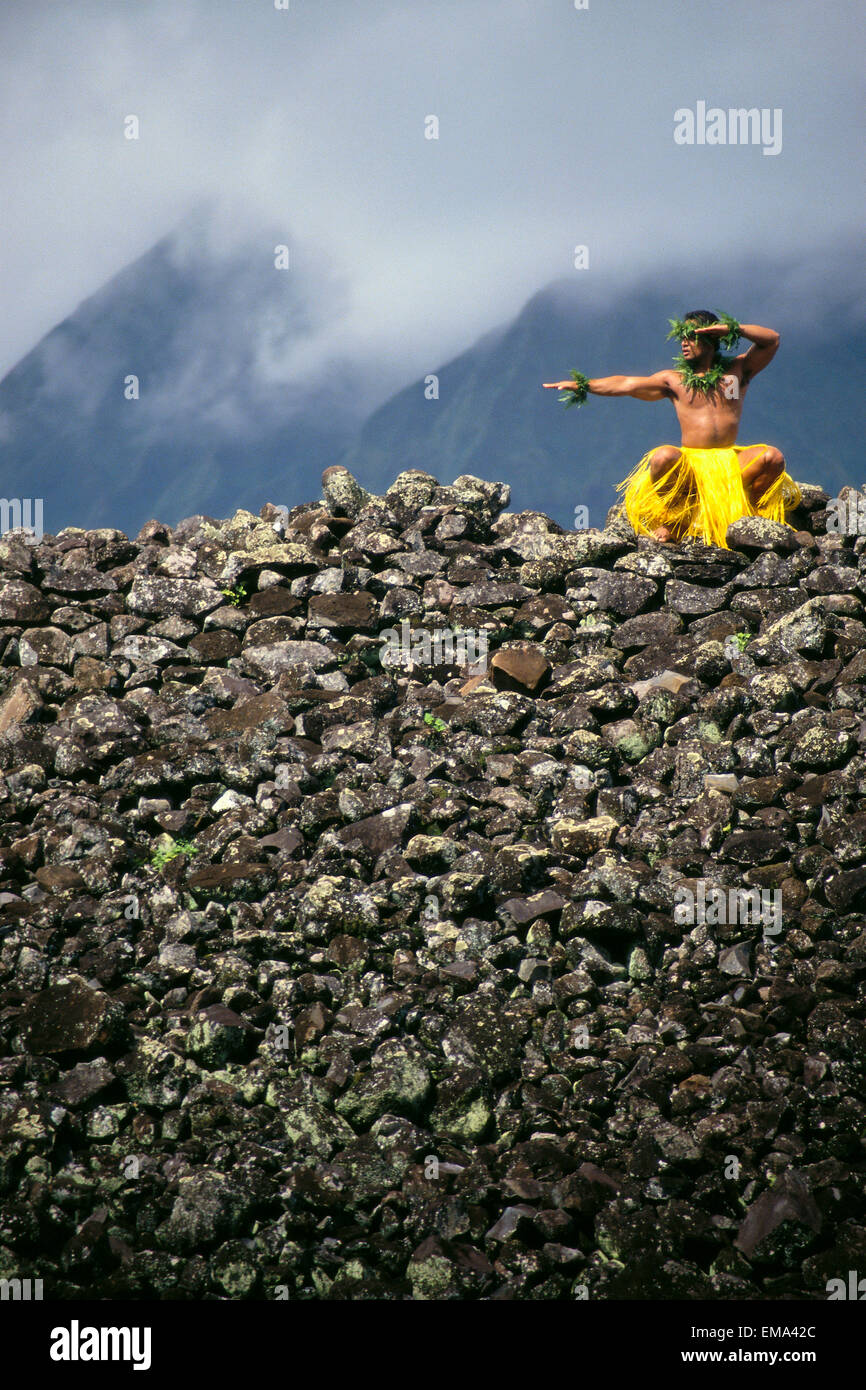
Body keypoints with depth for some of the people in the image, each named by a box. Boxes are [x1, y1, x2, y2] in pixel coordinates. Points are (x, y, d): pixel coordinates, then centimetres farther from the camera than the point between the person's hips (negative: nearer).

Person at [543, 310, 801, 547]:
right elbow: (627, 384, 6)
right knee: (664, 457, -34)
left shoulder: (737, 370, 13)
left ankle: (753, 517, -5)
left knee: (773, 457, -26)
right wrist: (582, 385, -2)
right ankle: (671, 521, -12)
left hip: (731, 462, 1)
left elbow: (772, 339, 7)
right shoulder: (674, 379, 12)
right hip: (691, 462, -1)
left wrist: (732, 329, -5)